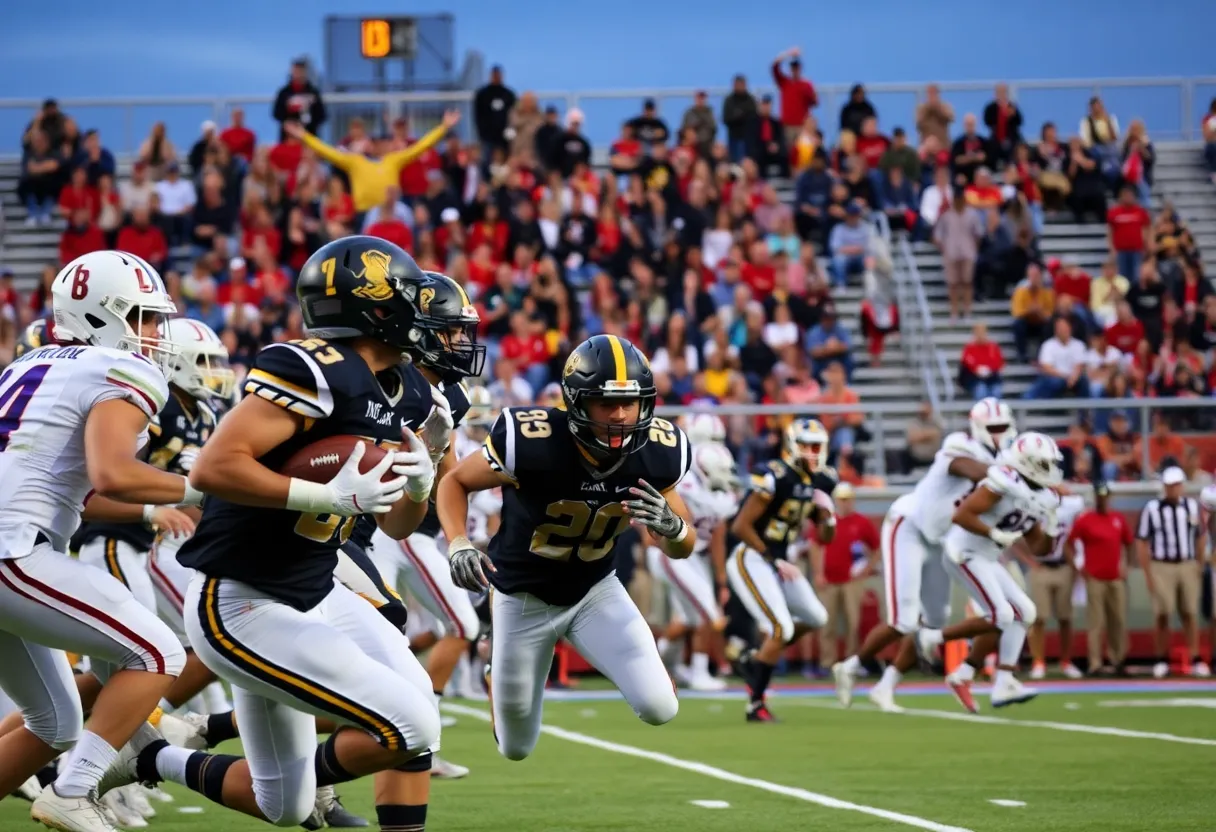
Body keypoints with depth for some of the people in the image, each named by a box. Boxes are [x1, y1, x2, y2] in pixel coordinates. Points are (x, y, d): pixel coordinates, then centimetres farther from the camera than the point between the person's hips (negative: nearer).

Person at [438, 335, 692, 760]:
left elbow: (684, 546, -6)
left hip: (595, 589, 2)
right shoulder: (532, 443, -32)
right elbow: (454, 482, -13)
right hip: (524, 596, -2)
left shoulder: (656, 453, -20)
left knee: (659, 708, -18)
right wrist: (458, 545, -31)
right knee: (516, 748, 10)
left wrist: (671, 526, -30)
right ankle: (495, 666, 43)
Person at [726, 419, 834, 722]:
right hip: (751, 560, -9)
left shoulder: (820, 482, 5)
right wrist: (775, 562, -17)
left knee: (815, 618, 12)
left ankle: (753, 660, 23)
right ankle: (756, 705, -4)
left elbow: (825, 537, 12)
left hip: (777, 562, 9)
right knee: (781, 629, -15)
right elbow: (740, 526, -20)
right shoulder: (774, 477, -21)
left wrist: (827, 513, -10)